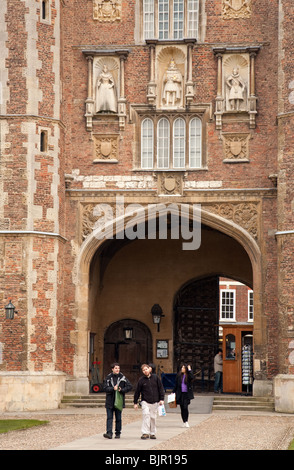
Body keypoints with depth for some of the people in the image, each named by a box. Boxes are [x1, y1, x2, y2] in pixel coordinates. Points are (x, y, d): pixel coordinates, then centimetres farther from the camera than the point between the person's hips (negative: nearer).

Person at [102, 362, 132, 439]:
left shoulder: (123, 378, 3)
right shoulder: (108, 378, 2)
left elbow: (129, 386, 0)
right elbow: (105, 388, -6)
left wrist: (122, 390, -12)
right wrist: (113, 389, -20)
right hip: (110, 401, 0)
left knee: (118, 418, 7)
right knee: (109, 418, -7)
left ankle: (118, 433, 15)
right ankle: (109, 433, -12)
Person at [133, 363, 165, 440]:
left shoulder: (155, 377, 2)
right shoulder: (141, 380, -1)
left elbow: (161, 388, 5)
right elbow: (137, 392, 5)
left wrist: (162, 399, -1)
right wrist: (135, 403, 5)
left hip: (154, 402, 2)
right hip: (145, 401, -2)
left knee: (153, 417, 6)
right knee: (146, 415, -17)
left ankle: (153, 433, 17)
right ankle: (145, 433, -16)